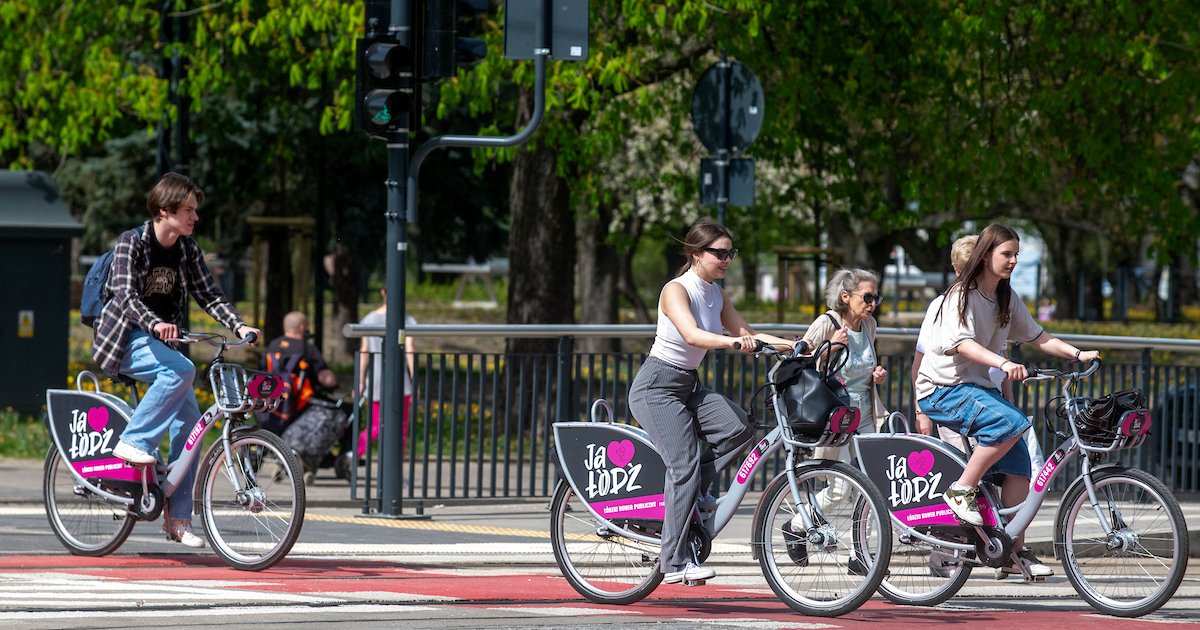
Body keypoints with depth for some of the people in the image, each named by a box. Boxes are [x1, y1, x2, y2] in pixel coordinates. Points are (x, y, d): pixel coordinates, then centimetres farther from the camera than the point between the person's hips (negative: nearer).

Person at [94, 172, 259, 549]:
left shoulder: (188, 250, 3)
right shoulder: (132, 243, -14)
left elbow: (208, 295, 3)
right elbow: (126, 295, -25)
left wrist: (239, 325, -14)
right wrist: (155, 324, -43)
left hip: (161, 341, 6)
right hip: (125, 339, -6)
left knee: (189, 419, -7)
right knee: (181, 370, -33)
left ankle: (178, 518, -3)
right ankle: (132, 442, -24)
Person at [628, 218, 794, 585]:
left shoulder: (716, 294, 7)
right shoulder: (676, 290, -17)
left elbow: (744, 333, 10)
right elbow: (692, 335, -34)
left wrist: (792, 345, -4)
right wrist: (733, 342, -50)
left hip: (689, 386, 8)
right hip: (657, 387, -7)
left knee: (739, 429, -17)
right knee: (684, 466, -17)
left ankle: (684, 495, -2)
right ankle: (675, 562, -12)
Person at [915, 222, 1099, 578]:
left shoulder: (1007, 299, 11)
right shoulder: (962, 296, -13)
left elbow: (1038, 338, 14)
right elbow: (964, 344, -27)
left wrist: (1078, 354, 0)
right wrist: (1004, 364, -42)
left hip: (980, 388, 8)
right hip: (943, 390, -8)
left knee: (1018, 463, -6)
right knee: (1011, 422, -32)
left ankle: (1017, 548, -2)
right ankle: (962, 490, -20)